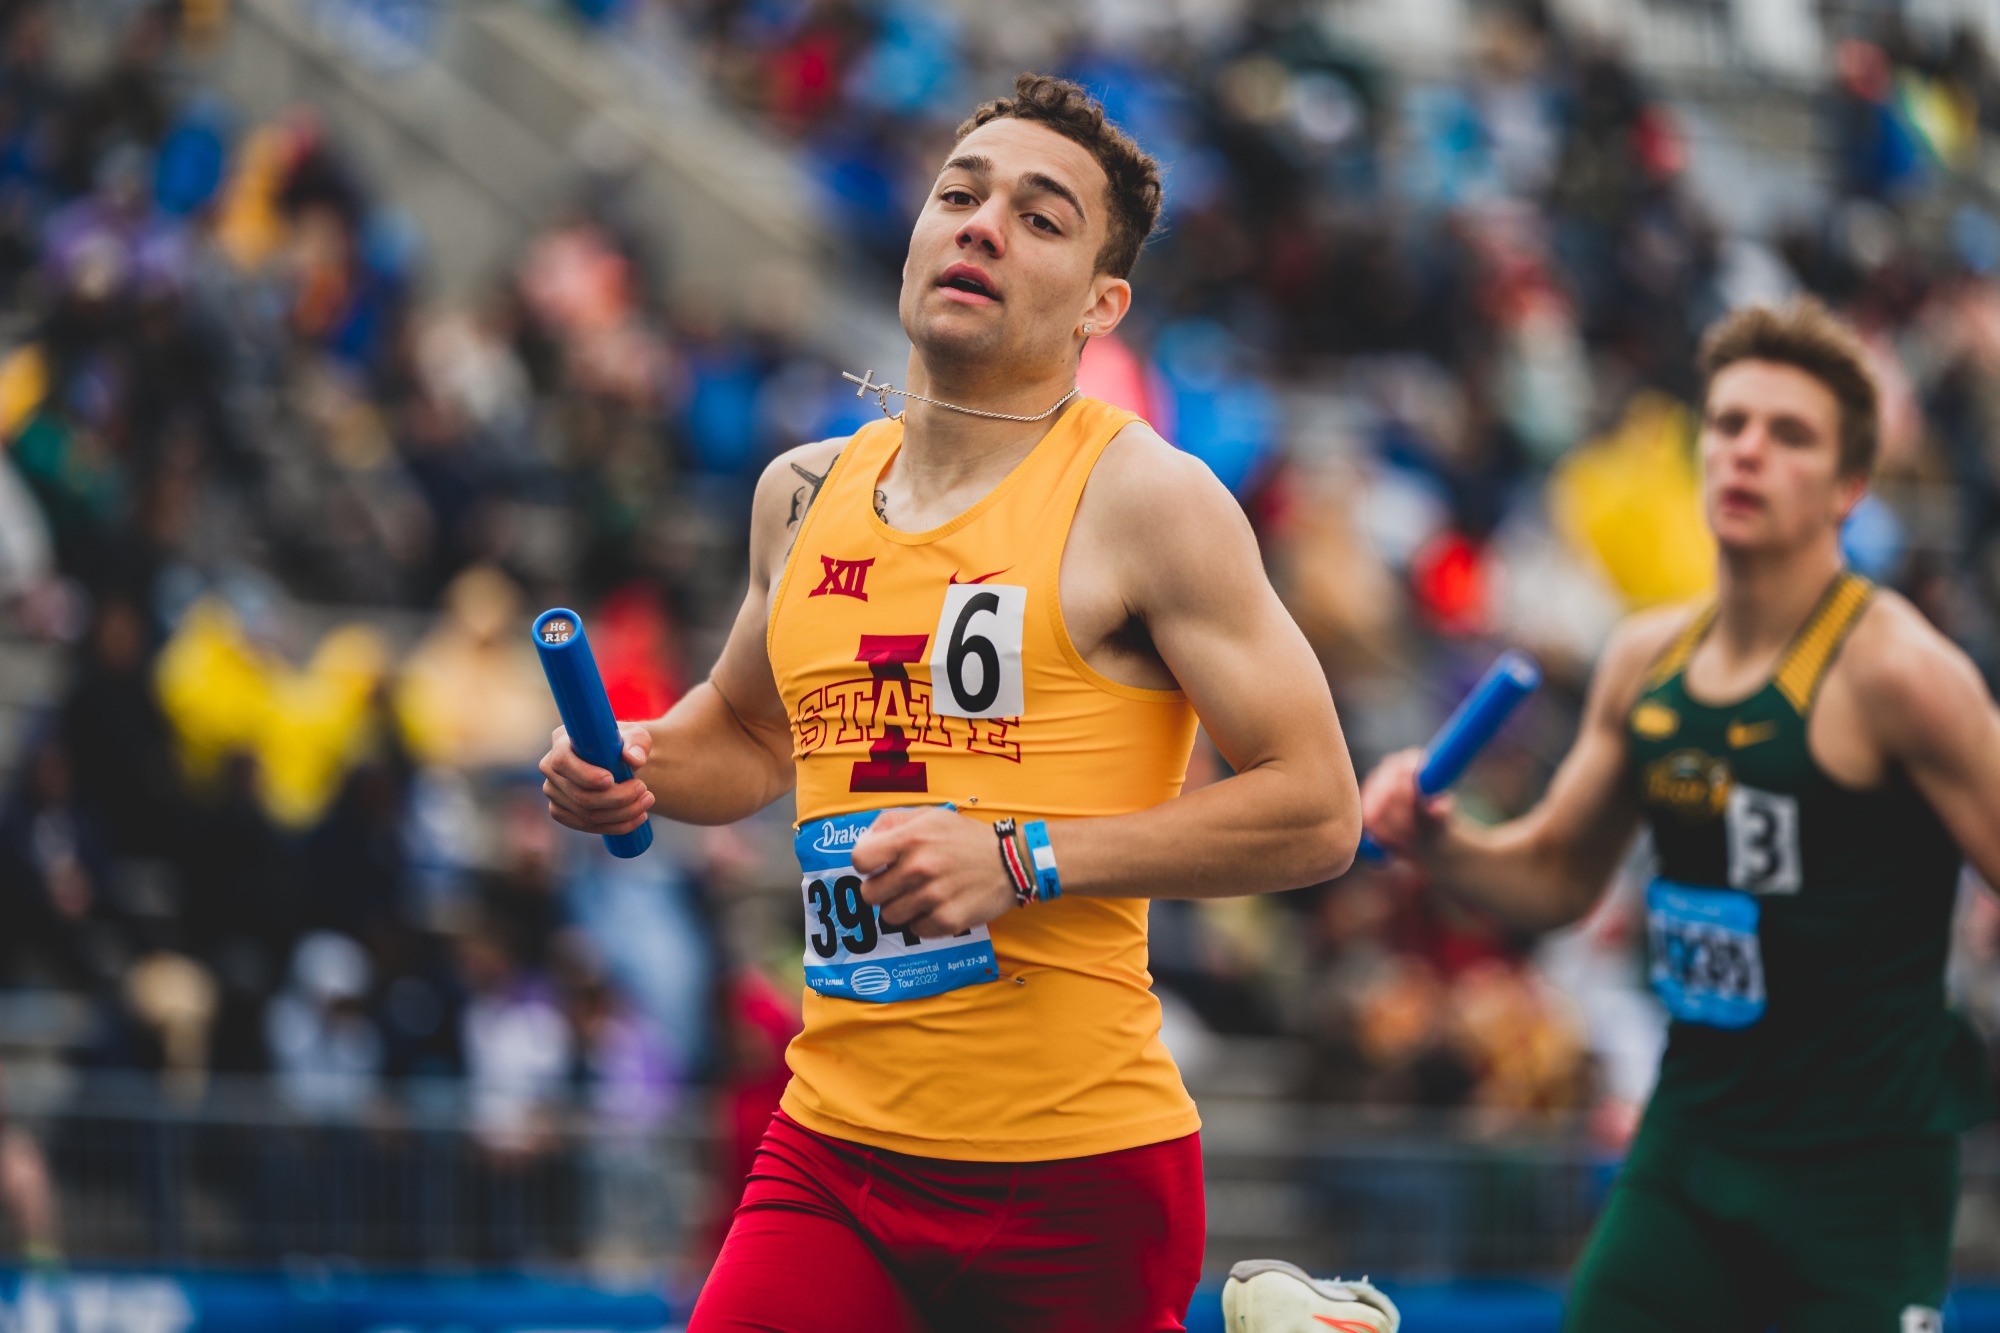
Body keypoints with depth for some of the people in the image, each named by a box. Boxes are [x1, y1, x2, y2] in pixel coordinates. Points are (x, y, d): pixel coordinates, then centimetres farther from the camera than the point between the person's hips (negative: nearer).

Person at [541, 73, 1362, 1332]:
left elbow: (1316, 812, -10)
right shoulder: (807, 494, 11)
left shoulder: (1144, 499, -7)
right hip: (833, 1146, 4)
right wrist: (631, 766, 7)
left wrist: (1024, 861, -16)